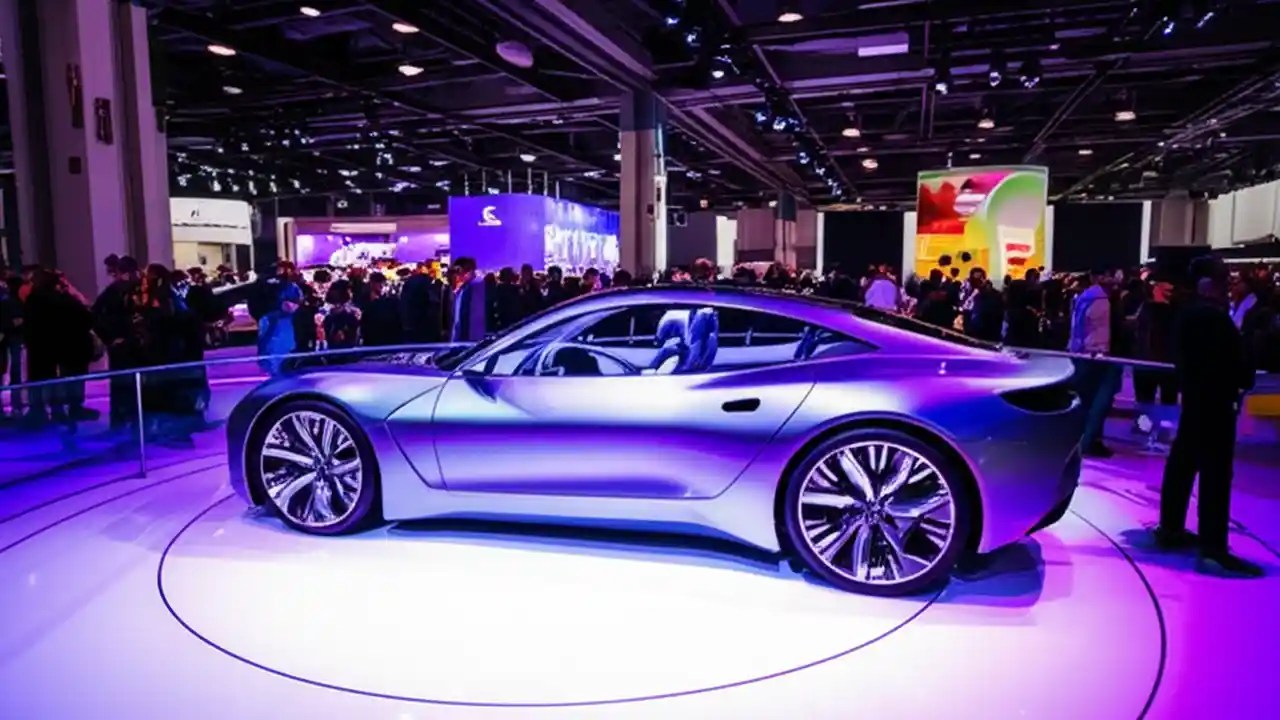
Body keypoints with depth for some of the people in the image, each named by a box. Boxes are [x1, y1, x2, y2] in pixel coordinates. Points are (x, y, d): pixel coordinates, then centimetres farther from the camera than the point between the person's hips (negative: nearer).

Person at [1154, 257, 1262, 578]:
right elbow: (1237, 358, -16)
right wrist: (1245, 381, 2)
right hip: (1215, 402, -9)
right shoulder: (1216, 317, -19)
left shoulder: (1187, 314, 9)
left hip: (1194, 397, 9)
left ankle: (1170, 529, 23)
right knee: (1215, 475, -7)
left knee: (1182, 465, 14)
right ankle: (1213, 549, -6)